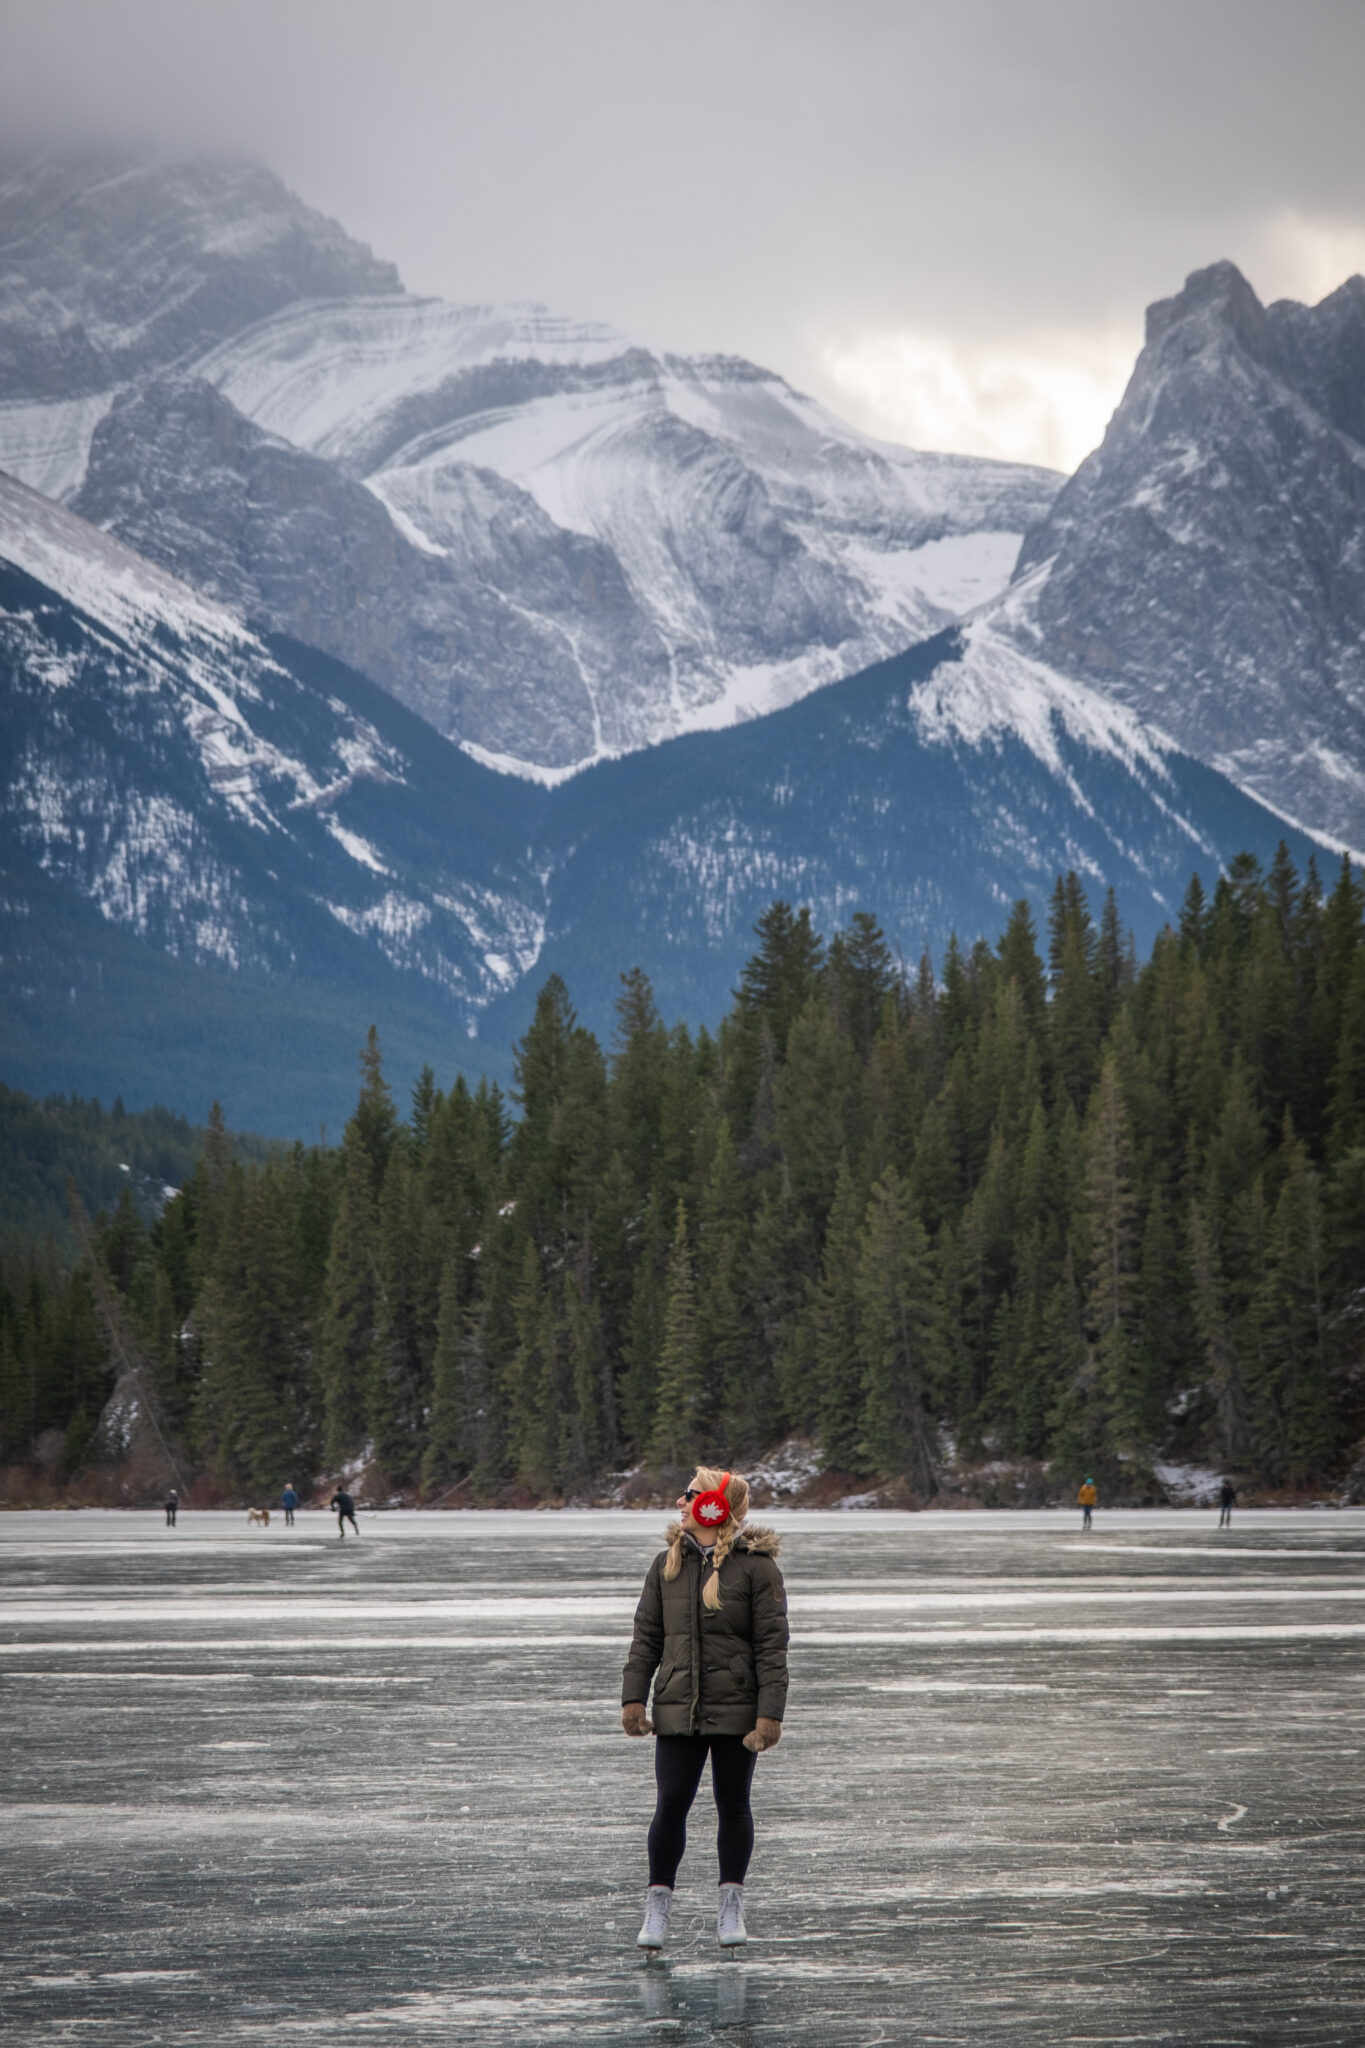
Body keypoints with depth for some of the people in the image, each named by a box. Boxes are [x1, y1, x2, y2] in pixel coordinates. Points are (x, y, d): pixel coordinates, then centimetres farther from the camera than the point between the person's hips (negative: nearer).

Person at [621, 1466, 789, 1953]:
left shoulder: (756, 1566, -4)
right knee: (670, 1804, -3)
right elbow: (646, 1637, 9)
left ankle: (730, 1907, 20)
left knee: (733, 1805, 7)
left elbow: (771, 1647, -6)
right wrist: (633, 1698, 0)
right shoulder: (667, 1565, 7)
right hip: (677, 1709, 2)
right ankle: (658, 1904, 9)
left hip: (735, 1711, -2)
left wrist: (770, 1714, -12)